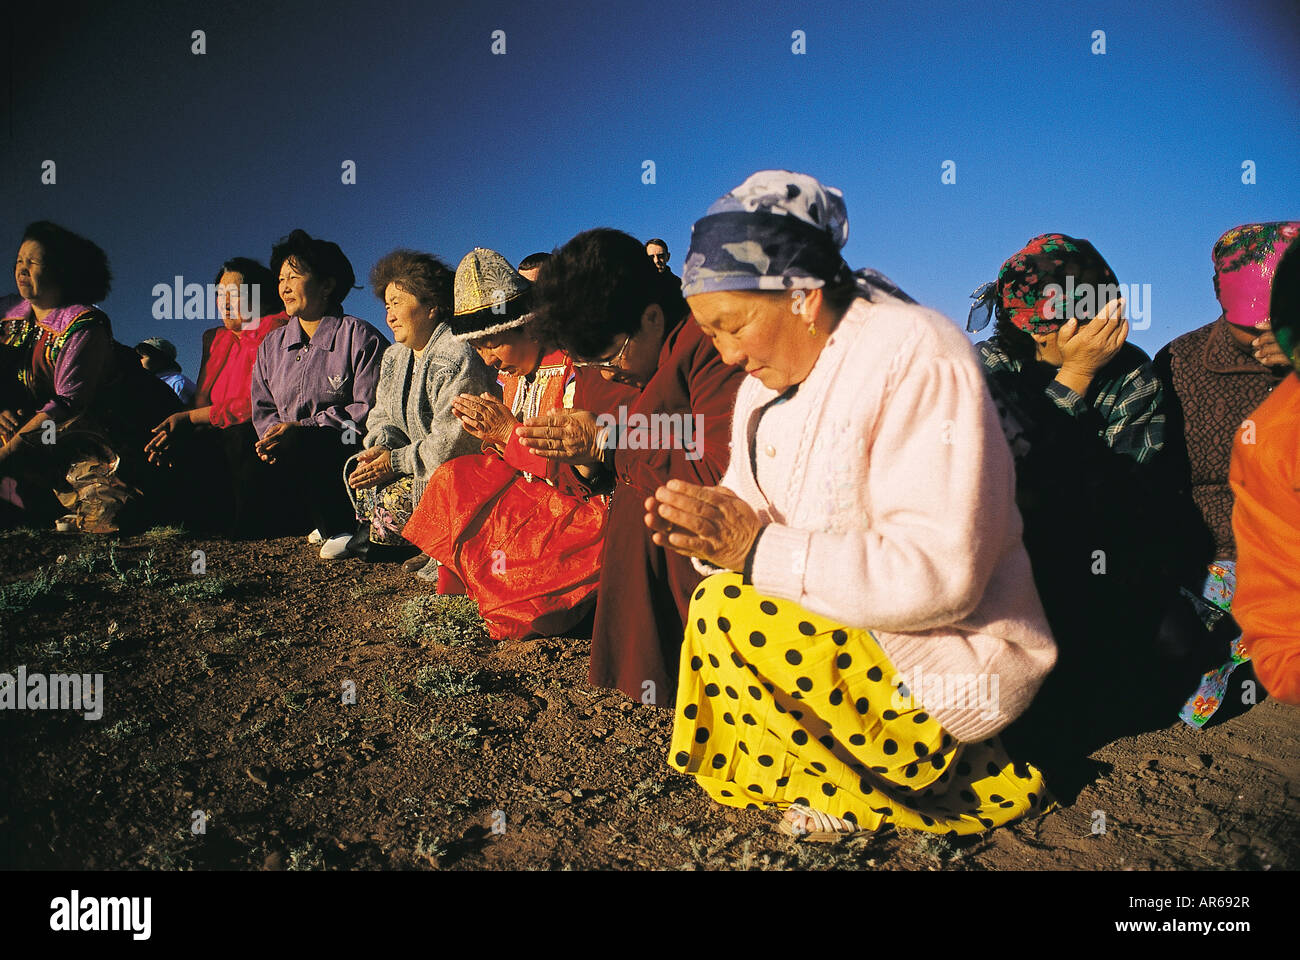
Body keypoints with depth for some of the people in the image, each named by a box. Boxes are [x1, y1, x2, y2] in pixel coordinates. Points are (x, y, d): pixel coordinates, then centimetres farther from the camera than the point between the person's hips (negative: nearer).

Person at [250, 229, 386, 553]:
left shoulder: (360, 337, -5)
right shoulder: (272, 344, 16)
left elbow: (368, 411, -13)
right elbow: (262, 410, 15)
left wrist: (302, 429, -21)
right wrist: (273, 436, -9)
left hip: (352, 454, -6)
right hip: (290, 452, 6)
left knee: (300, 449, -32)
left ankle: (342, 527, -10)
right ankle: (320, 521, 6)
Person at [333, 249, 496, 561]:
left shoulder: (456, 357, -19)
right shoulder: (394, 356, 14)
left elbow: (451, 444, -24)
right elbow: (382, 417, 16)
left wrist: (397, 461, -20)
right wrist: (381, 447, -8)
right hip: (419, 460, 10)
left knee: (394, 499, -25)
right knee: (356, 469, -6)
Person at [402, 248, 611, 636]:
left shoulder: (574, 373, -20)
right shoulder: (515, 372, 9)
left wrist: (510, 432, -21)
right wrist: (491, 437, -7)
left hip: (578, 508, -9)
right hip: (528, 488, 9)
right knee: (452, 478, -1)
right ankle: (455, 595, 8)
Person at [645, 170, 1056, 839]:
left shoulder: (918, 357, -20)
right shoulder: (768, 382, 6)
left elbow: (941, 572, -28)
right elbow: (754, 522, 8)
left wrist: (760, 549, -29)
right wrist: (711, 526, -16)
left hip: (951, 665, -9)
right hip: (845, 631, 9)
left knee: (728, 612, -25)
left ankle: (872, 803, -6)